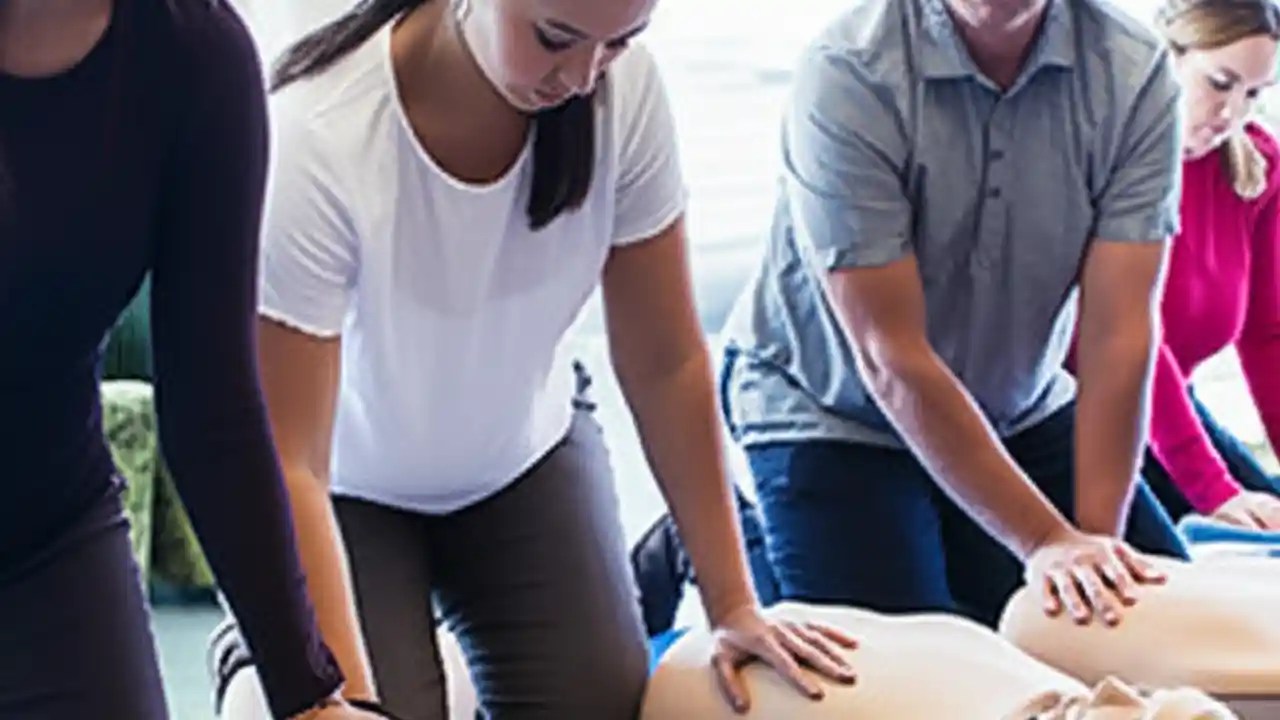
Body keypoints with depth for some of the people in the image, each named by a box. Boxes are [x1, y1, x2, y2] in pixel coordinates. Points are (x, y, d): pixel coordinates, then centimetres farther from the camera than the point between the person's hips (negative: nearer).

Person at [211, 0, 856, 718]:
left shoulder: (626, 90, -23)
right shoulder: (317, 140, -34)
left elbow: (665, 364, -12)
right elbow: (287, 465, -31)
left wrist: (733, 604, -10)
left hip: (524, 447, 3)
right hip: (350, 487, -3)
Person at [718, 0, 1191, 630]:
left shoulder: (1135, 73, -18)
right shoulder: (847, 75, -28)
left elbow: (1119, 334, -19)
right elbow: (890, 359, -27)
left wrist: (1095, 536, -27)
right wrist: (1043, 542, -29)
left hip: (1022, 410, 4)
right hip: (829, 412, -4)